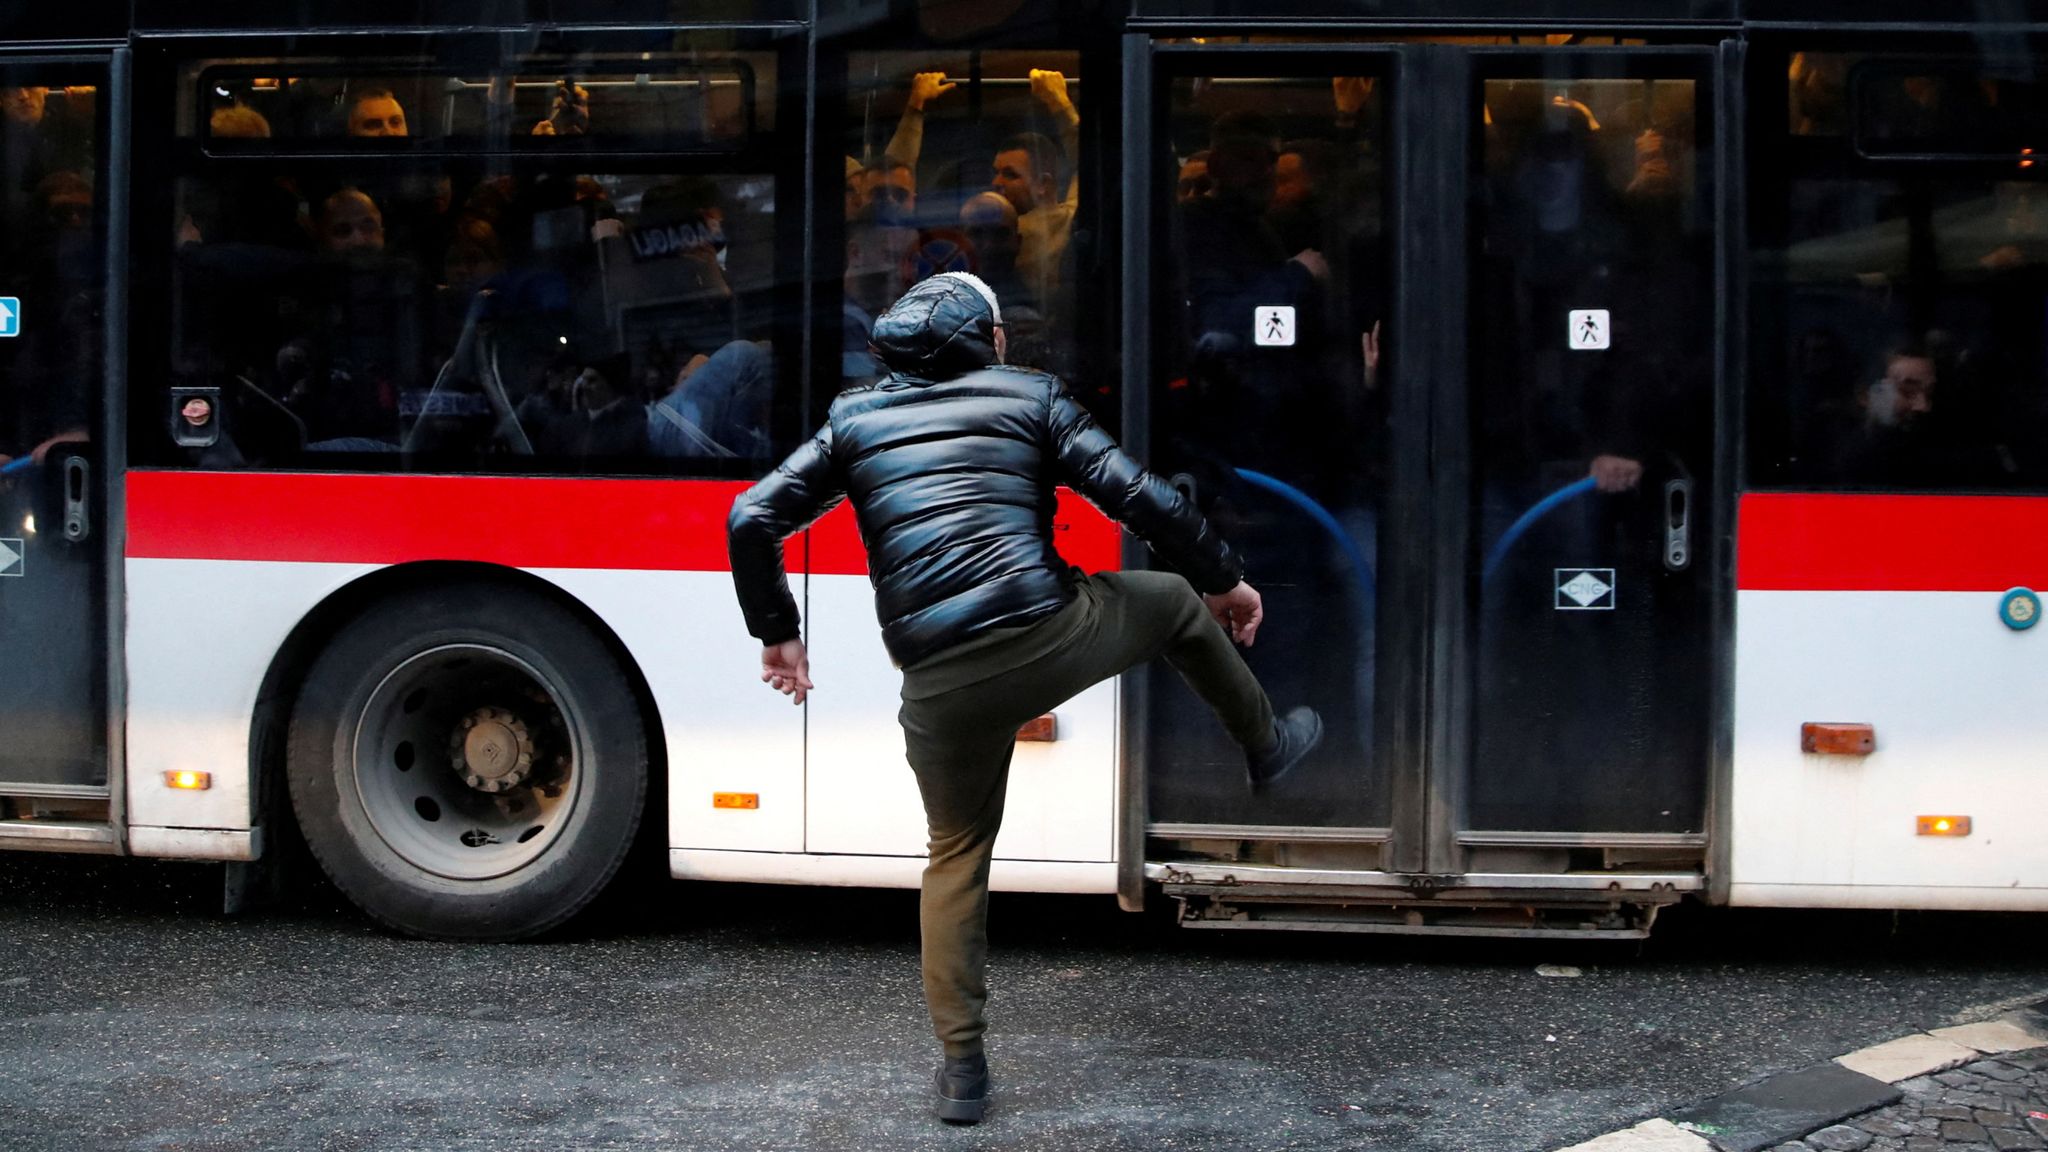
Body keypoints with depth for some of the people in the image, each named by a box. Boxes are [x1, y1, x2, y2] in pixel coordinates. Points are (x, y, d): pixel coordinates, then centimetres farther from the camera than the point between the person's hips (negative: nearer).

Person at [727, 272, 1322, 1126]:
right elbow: (1138, 496, 3)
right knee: (1175, 600, 28)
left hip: (941, 683, 2)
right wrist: (1225, 578, 15)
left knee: (957, 855, 18)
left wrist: (776, 632, 20)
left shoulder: (854, 420, 15)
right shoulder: (1030, 398, 9)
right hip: (1047, 638, -2)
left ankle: (961, 1065, 16)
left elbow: (752, 520, 8)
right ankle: (1264, 745, 46)